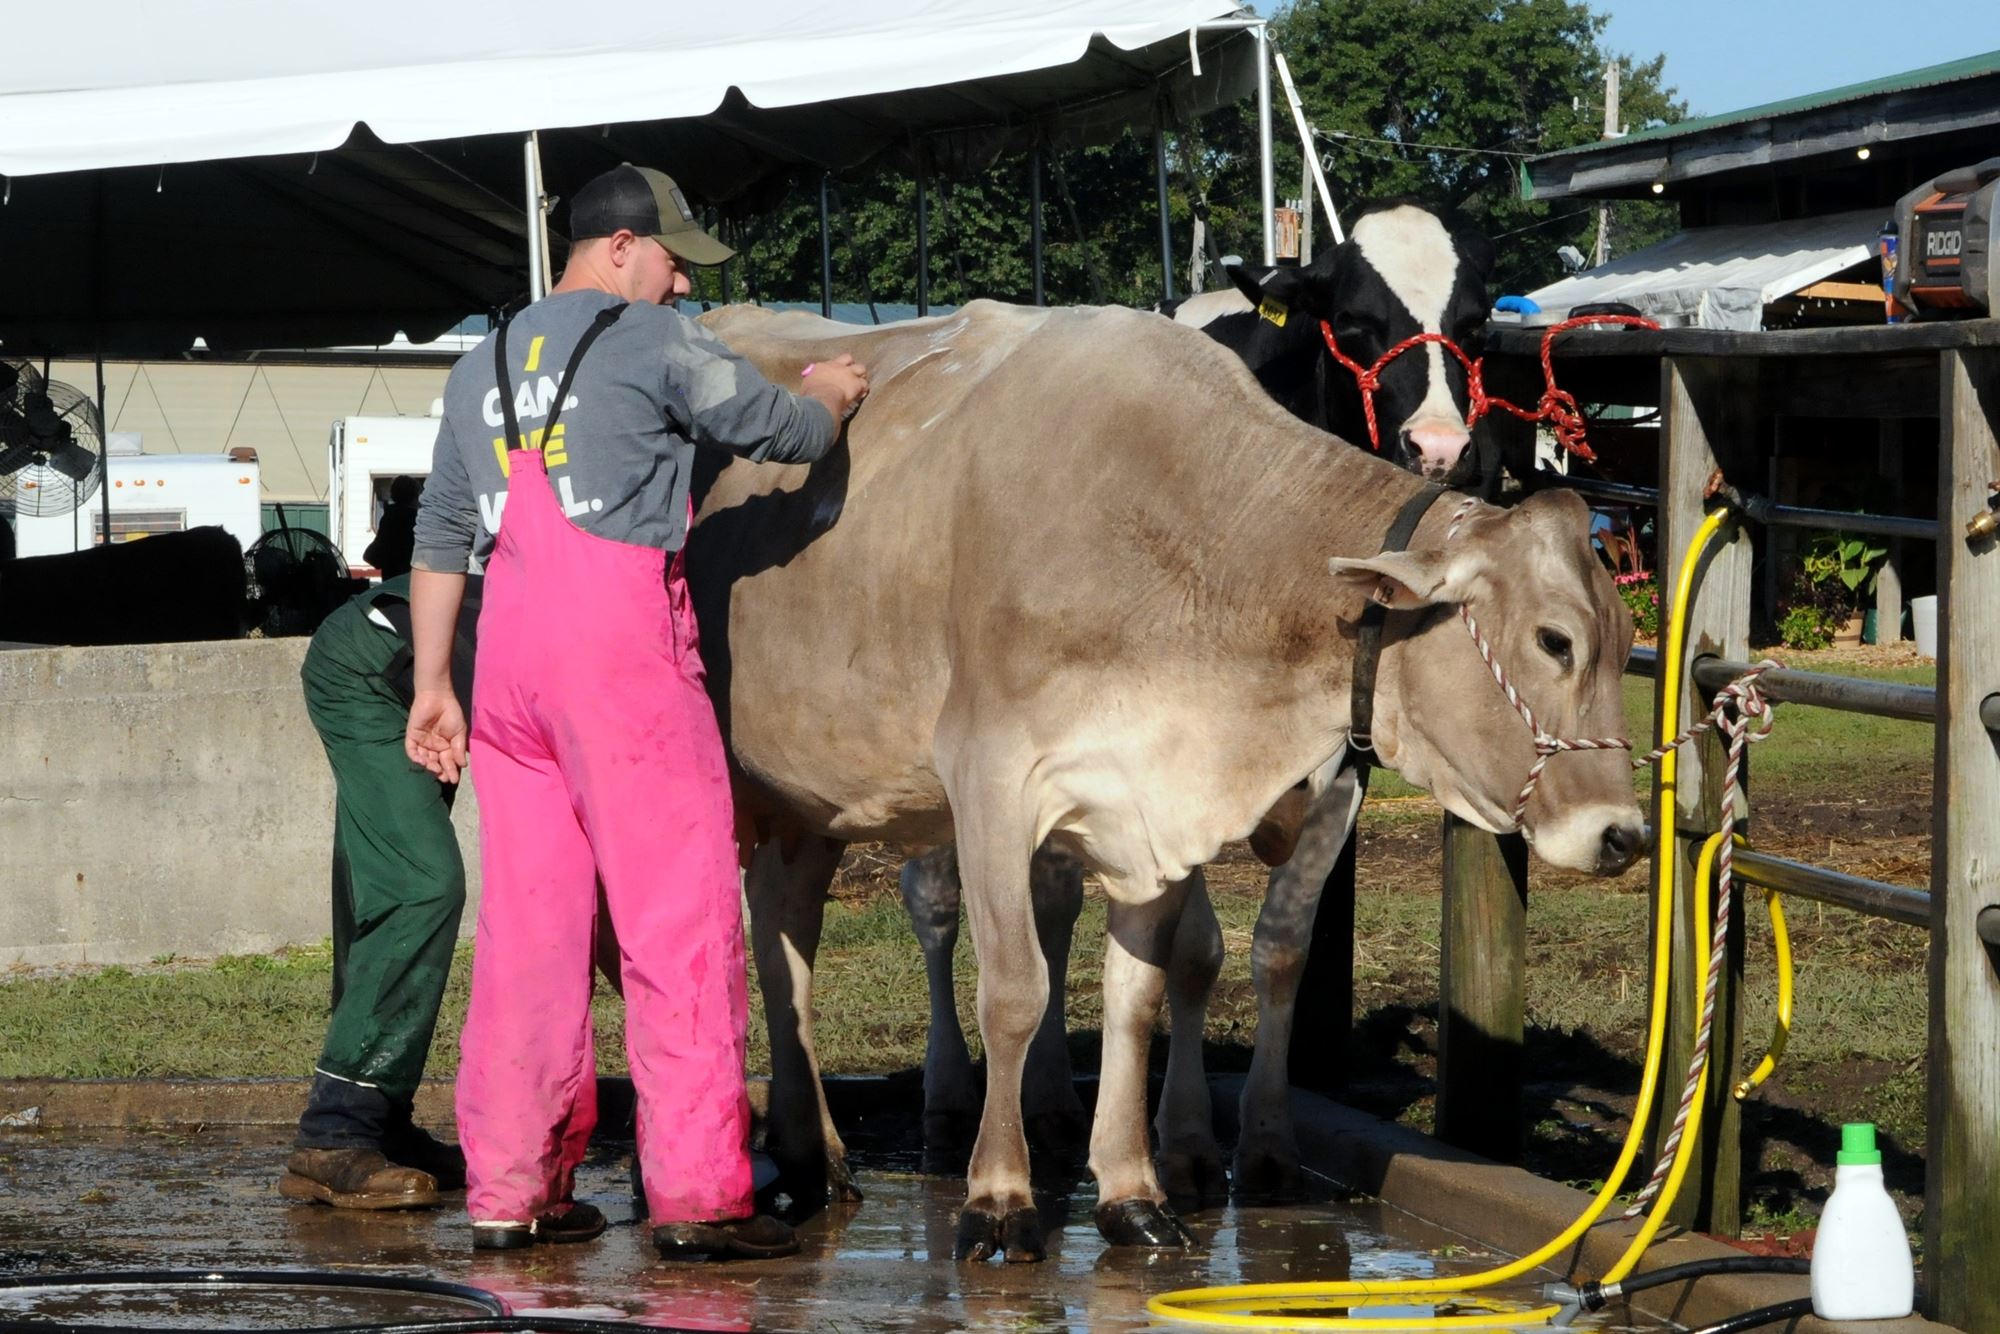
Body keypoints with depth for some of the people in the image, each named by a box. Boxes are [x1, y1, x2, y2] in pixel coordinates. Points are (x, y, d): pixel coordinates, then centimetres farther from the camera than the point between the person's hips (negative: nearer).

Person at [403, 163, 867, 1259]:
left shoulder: (481, 366, 19)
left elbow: (440, 537, 19)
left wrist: (432, 686, 22)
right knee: (681, 917, -4)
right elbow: (788, 434, 6)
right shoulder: (658, 342, -2)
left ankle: (508, 1189, 10)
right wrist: (828, 395, 29)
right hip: (623, 638, -7)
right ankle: (697, 1196, -6)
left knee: (526, 918, 9)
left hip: (509, 641, 7)